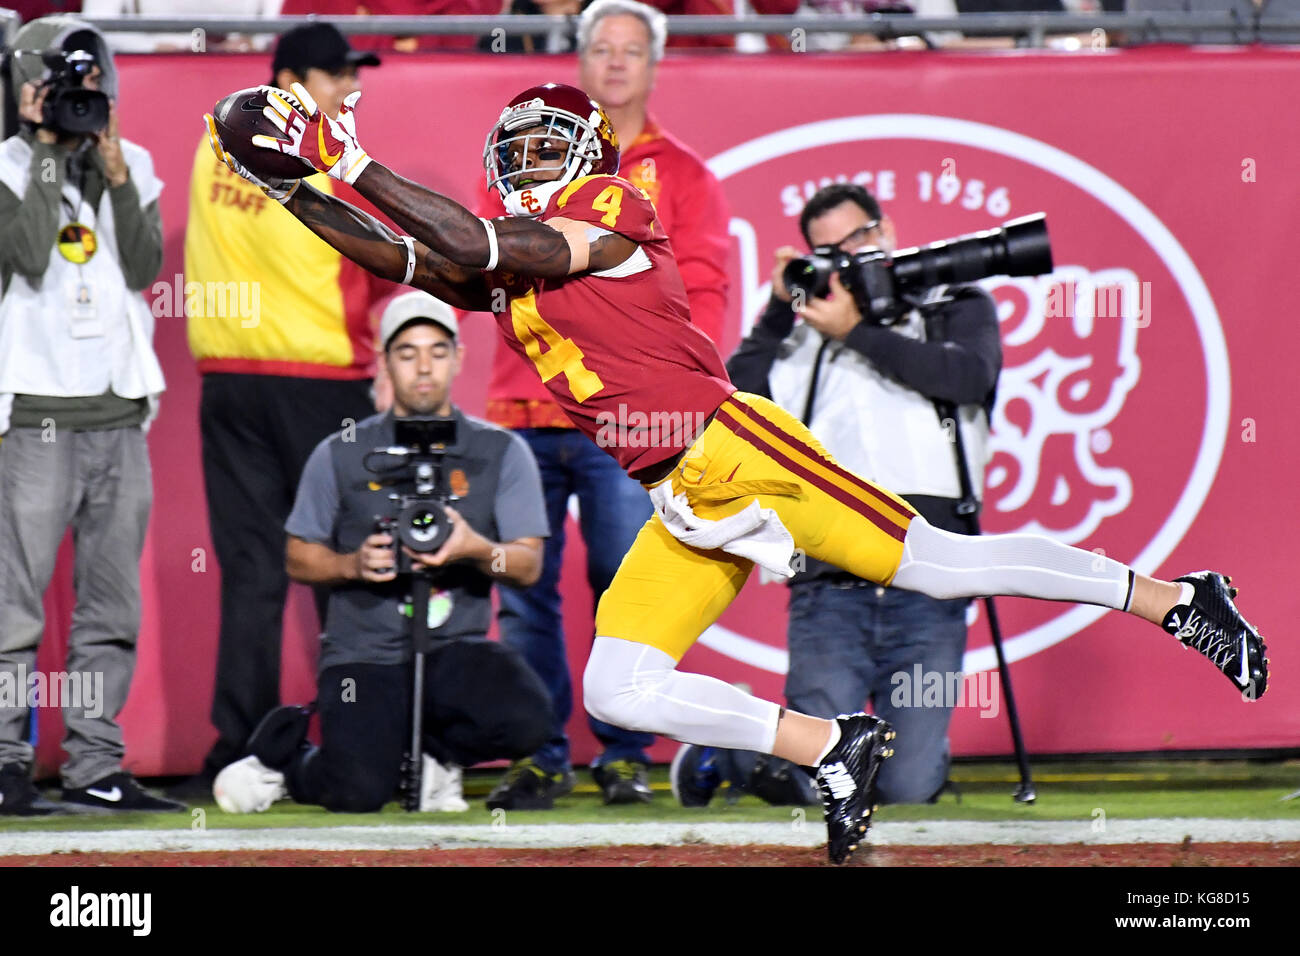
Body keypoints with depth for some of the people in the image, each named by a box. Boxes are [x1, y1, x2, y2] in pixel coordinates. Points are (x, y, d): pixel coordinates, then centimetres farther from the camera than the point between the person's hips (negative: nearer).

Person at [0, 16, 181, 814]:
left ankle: (95, 766, 12)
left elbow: (145, 267, -1)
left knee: (112, 606, 7)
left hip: (119, 411, 5)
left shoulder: (132, 164, 11)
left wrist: (114, 177, -9)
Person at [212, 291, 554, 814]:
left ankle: (431, 750, 3)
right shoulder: (341, 455, 6)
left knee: (523, 716, -31)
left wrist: (476, 550, -22)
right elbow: (299, 558, 10)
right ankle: (283, 749, 13)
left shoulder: (501, 453, 7)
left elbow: (528, 565, 0)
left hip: (457, 649, 1)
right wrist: (353, 564, -11)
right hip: (364, 655, -1)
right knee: (358, 792, -24)